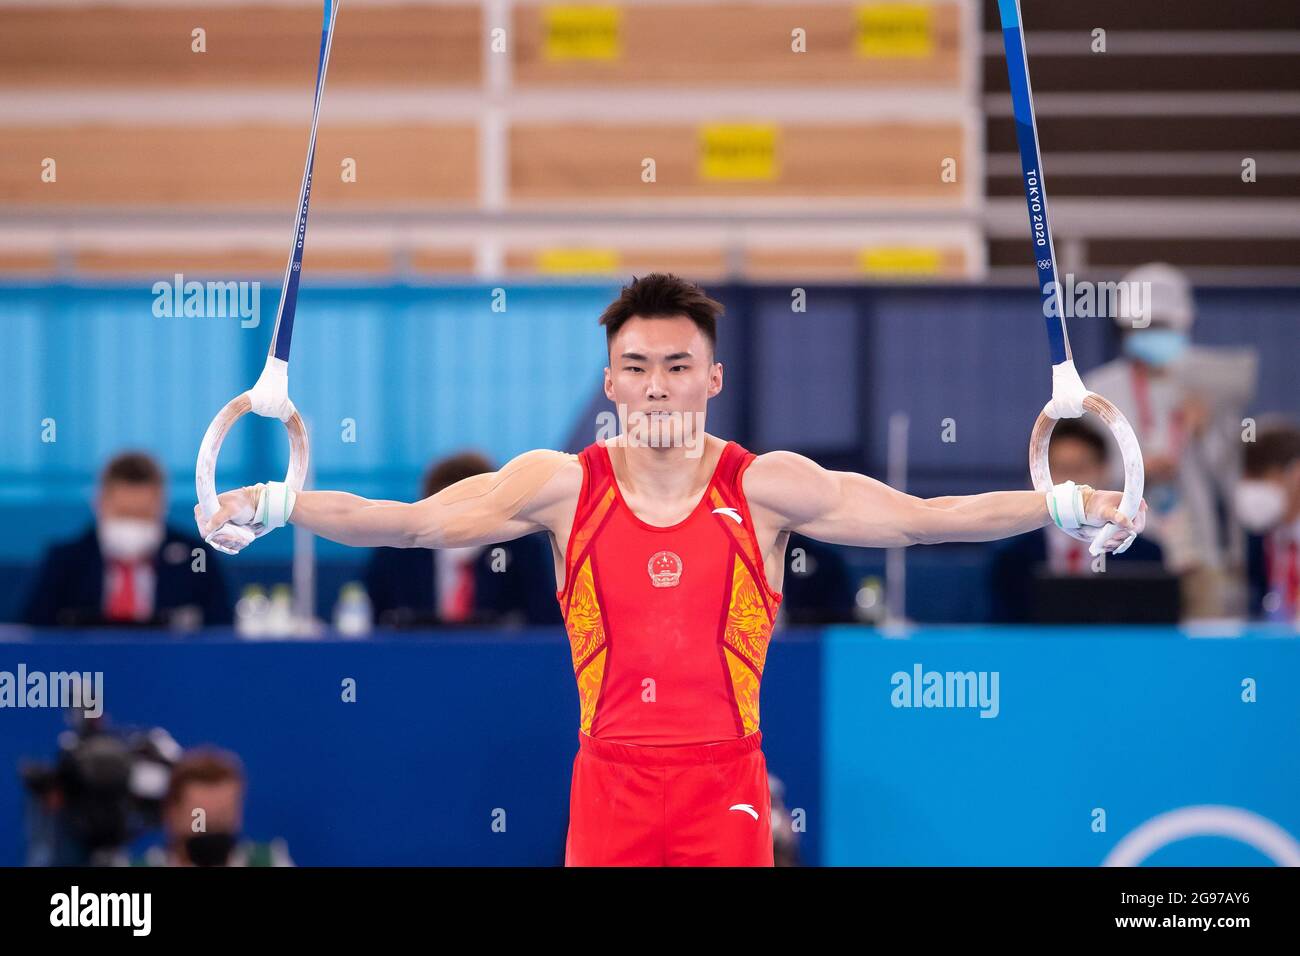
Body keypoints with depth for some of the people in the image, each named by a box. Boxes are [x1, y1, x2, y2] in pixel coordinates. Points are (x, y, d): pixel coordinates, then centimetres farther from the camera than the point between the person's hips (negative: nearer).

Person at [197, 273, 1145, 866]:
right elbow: (411, 521, -3)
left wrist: (1066, 504, -12)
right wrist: (273, 507, -13)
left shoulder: (766, 487, -1)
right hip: (611, 778, 1)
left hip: (725, 783, -1)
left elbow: (919, 516, -3)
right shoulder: (563, 485, 0)